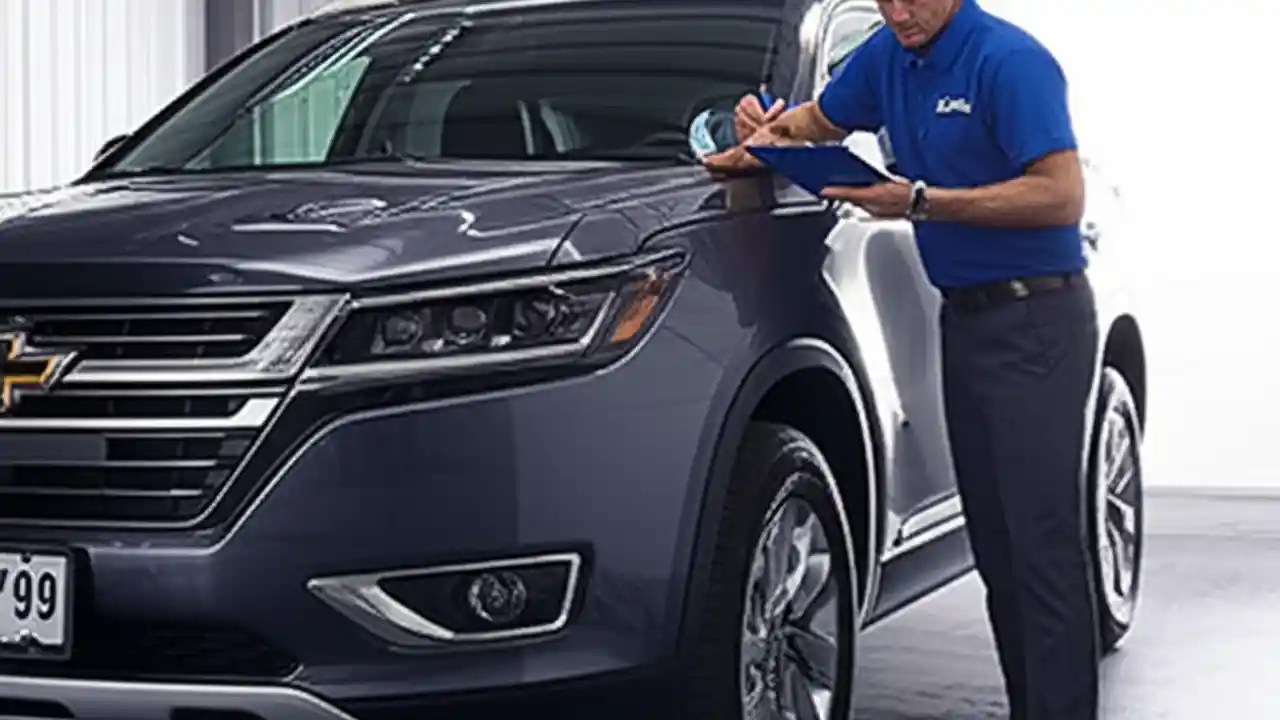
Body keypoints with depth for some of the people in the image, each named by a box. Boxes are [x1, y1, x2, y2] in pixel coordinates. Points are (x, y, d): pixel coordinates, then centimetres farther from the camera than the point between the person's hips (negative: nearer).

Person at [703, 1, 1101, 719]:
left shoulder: (1010, 61, -15)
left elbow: (1063, 196, -22)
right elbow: (817, 119, 26)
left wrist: (921, 202, -24)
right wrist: (769, 137, 3)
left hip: (1035, 319, -8)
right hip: (964, 317, 8)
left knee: (1046, 540, -10)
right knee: (994, 540, 10)